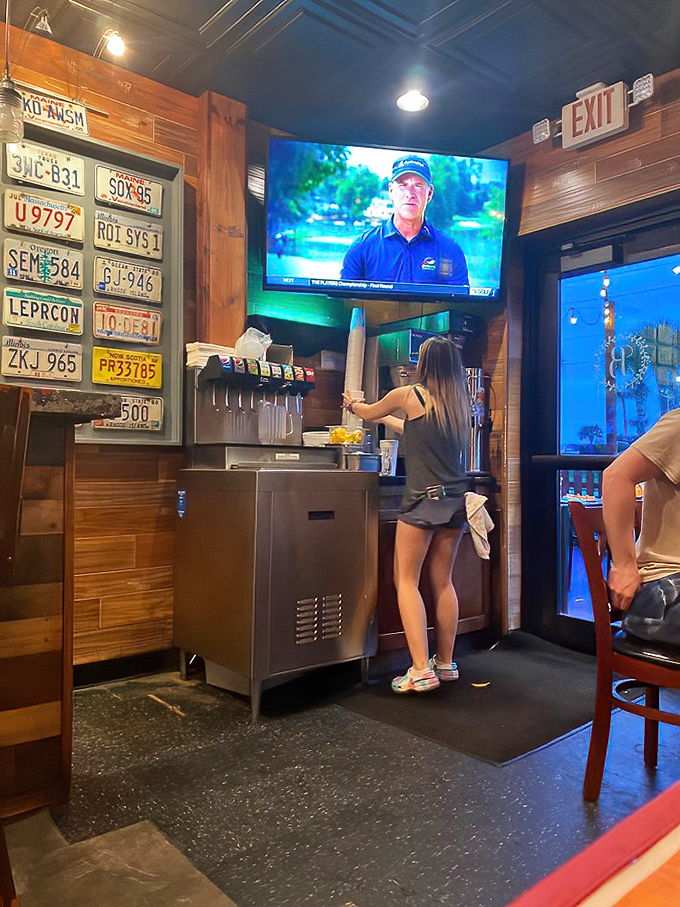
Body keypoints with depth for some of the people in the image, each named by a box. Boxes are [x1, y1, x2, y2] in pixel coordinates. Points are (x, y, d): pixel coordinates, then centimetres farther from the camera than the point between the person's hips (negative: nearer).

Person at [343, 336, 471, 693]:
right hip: (455, 499, 6)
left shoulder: (409, 395, -5)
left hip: (423, 499, -6)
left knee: (406, 580, 1)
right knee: (442, 581, 14)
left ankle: (421, 670, -4)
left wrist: (354, 404, 36)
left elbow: (369, 412, 14)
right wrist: (385, 418, 41)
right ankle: (446, 662, 23)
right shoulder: (459, 403, 12)